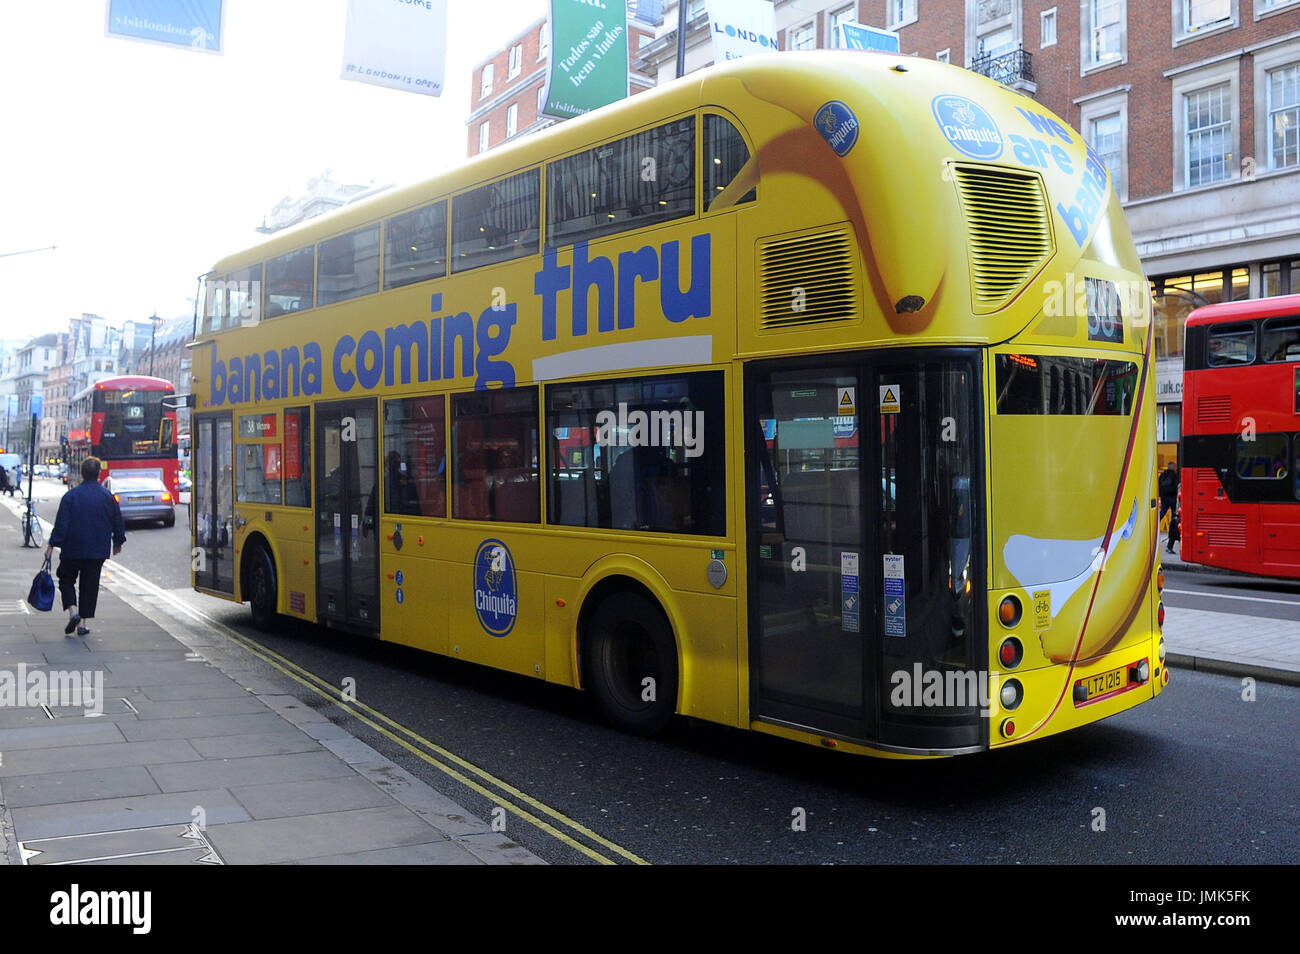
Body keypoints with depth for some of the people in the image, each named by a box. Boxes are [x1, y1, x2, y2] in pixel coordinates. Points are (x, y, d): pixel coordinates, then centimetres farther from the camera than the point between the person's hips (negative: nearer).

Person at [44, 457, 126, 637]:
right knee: (90, 585, 9)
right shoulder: (108, 496, 0)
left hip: (72, 549, -2)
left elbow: (61, 523, -10)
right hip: (98, 551, 2)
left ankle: (73, 611, -7)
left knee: (66, 580, 15)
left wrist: (52, 544, -4)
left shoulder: (71, 495, -7)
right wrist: (118, 542, 20)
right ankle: (82, 623, 7)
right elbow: (118, 522, 6)